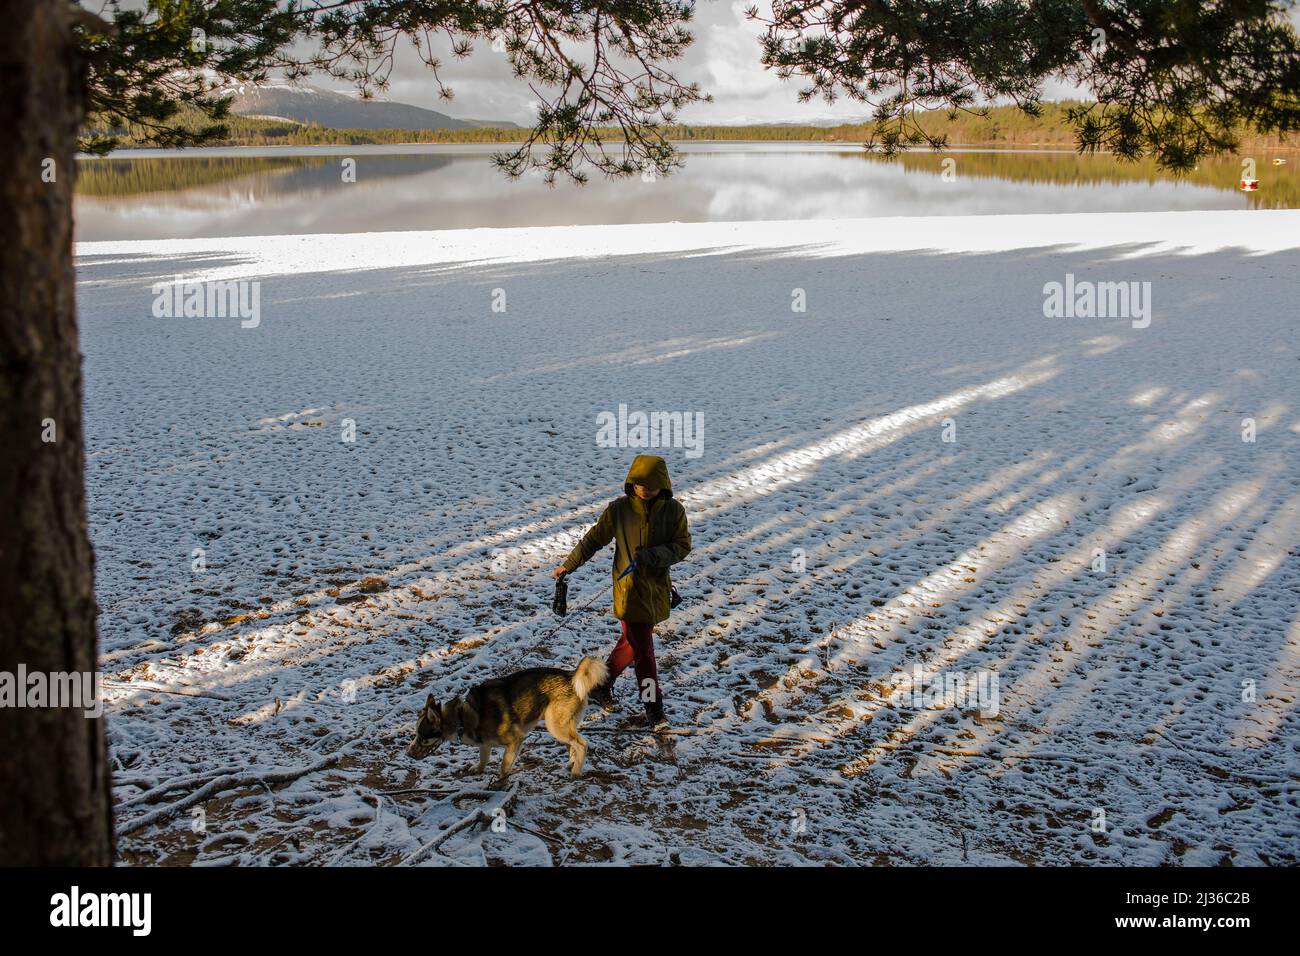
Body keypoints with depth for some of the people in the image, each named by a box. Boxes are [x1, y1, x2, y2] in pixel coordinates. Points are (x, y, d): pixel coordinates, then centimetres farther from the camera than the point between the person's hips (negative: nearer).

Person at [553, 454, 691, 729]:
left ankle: (601, 685, 36)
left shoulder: (673, 510, -4)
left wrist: (652, 556, -20)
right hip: (629, 588, -3)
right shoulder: (618, 509, -7)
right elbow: (594, 538, 3)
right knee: (641, 647, -2)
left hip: (658, 587, 3)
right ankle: (654, 708, 8)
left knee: (632, 642, 15)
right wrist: (568, 565, 7)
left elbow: (682, 546, -4)